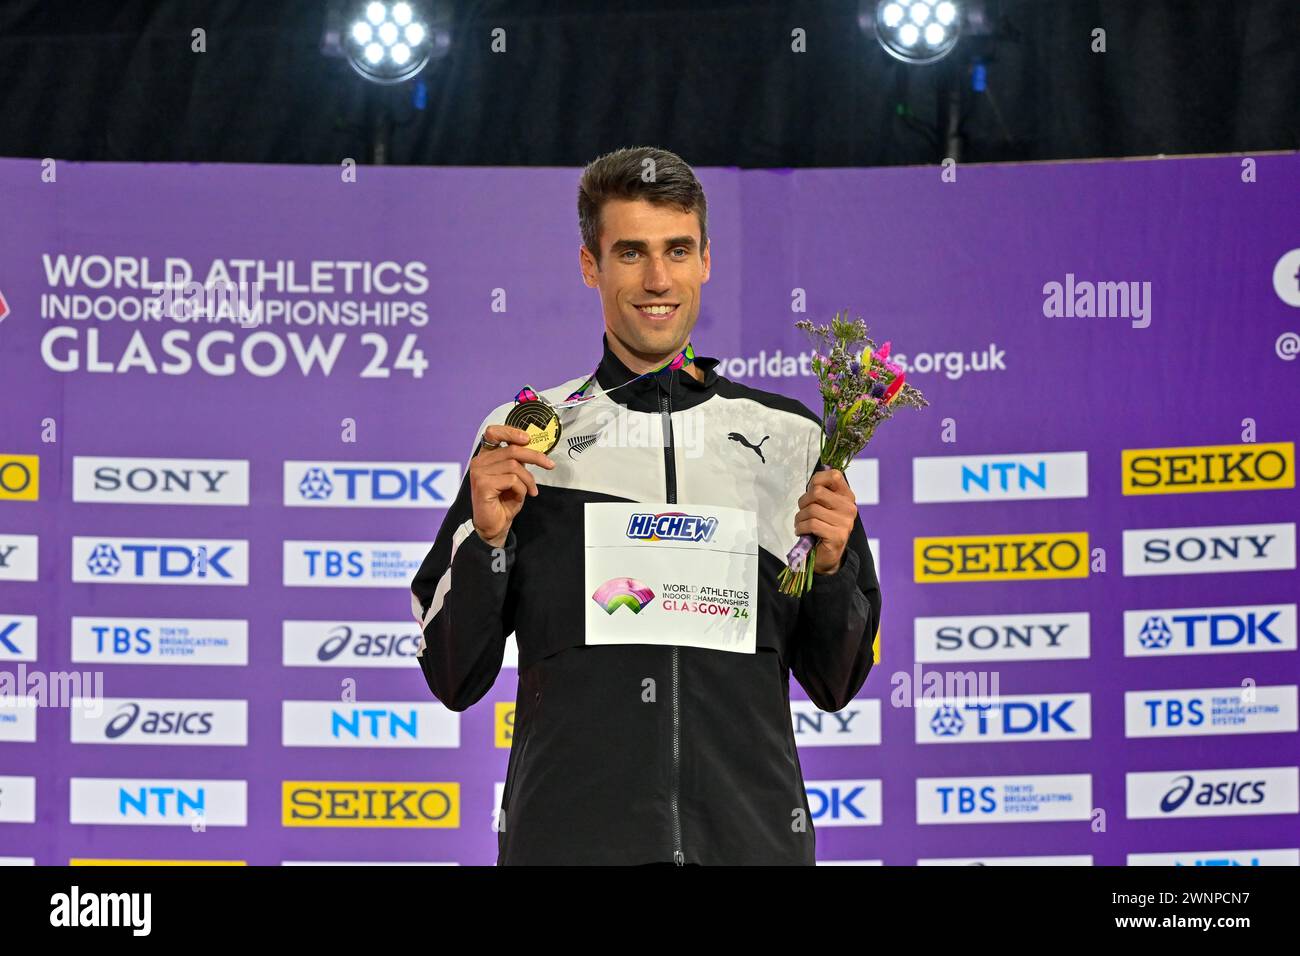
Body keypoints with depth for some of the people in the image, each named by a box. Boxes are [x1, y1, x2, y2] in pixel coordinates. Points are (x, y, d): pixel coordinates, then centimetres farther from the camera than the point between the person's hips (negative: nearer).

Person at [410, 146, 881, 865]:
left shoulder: (789, 436, 10)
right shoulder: (524, 435, 7)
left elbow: (834, 685, 13)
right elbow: (453, 680, 6)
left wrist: (829, 566, -4)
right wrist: (487, 536, -7)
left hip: (750, 833, 1)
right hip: (571, 831, -1)